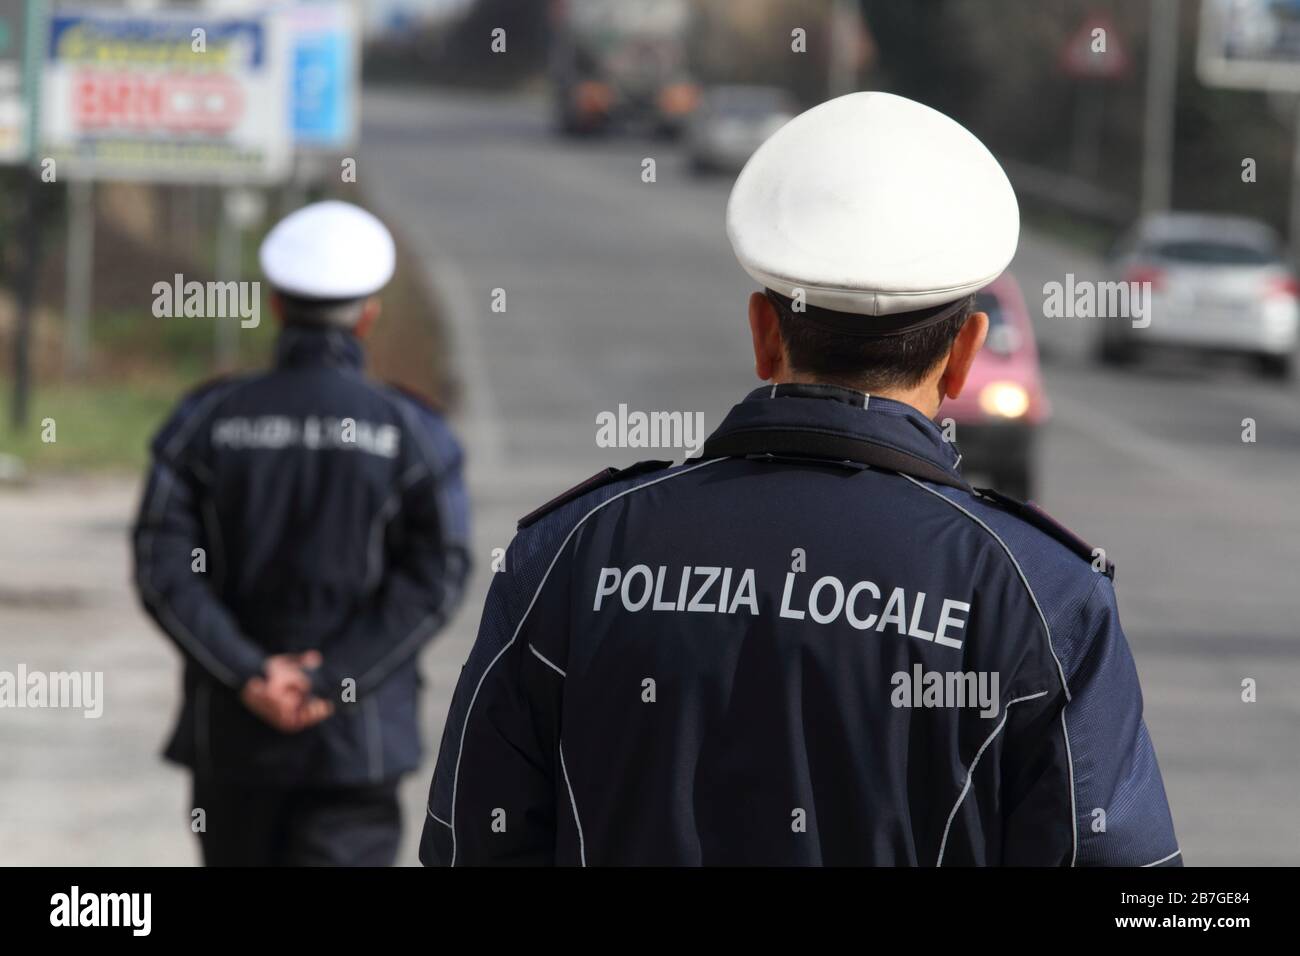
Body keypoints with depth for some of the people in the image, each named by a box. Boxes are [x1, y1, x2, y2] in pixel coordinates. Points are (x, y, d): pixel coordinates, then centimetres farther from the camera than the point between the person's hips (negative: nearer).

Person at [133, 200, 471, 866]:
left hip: (231, 735, 2)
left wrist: (250, 675, -14)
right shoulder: (411, 433, -3)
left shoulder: (206, 420, 0)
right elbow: (435, 580, -11)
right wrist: (330, 684, -14)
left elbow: (162, 568, -9)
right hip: (356, 737, -2)